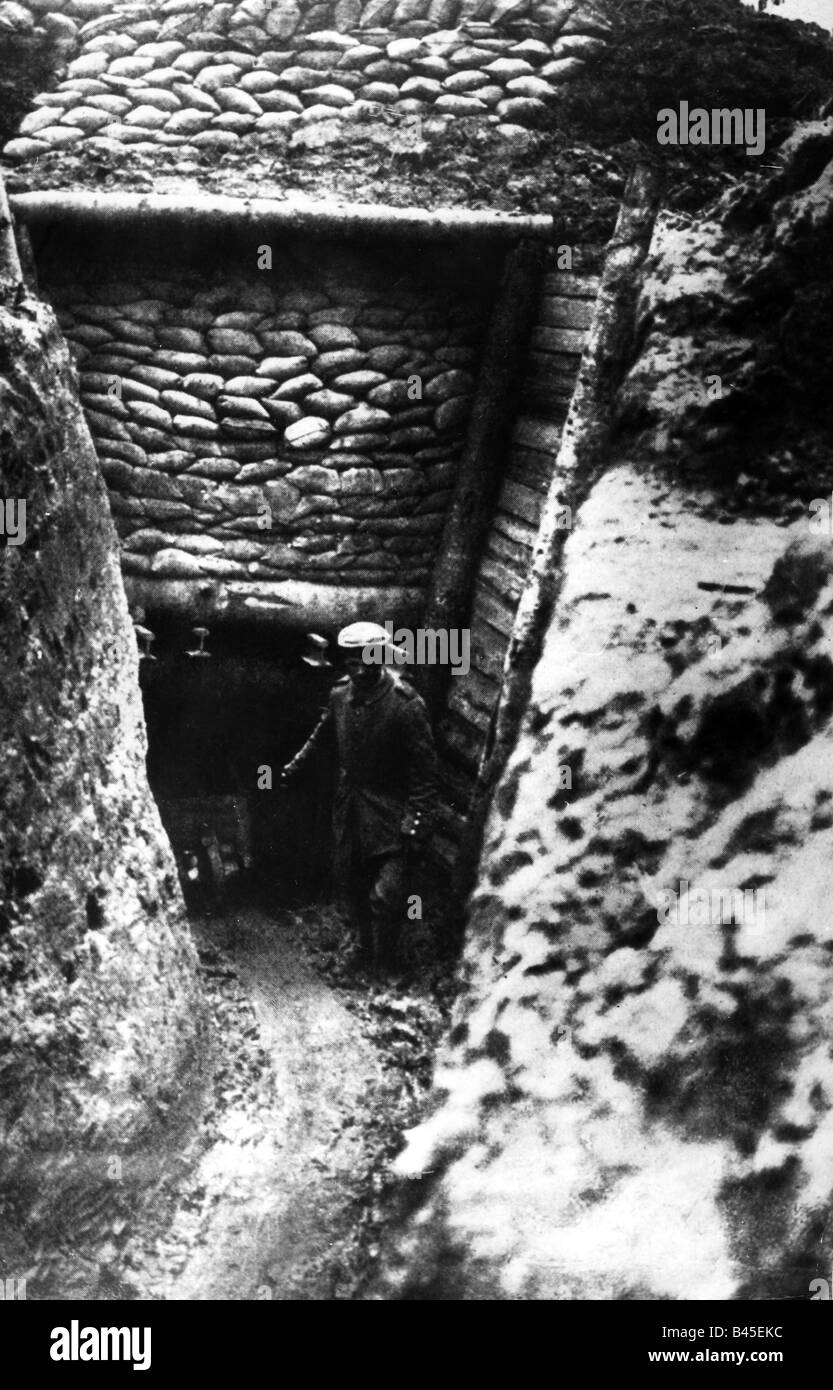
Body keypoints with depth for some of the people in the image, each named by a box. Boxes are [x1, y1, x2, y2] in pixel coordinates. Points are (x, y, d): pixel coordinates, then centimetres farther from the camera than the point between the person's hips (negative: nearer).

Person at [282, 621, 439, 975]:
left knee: (386, 895, -12)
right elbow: (323, 736, 19)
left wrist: (418, 822, -20)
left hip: (389, 812, -6)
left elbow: (424, 771, -17)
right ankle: (365, 949, 39)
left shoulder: (406, 705, -20)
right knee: (350, 885, 17)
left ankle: (384, 968, 8)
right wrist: (295, 766, 23)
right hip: (349, 808, 6)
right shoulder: (340, 694, -3)